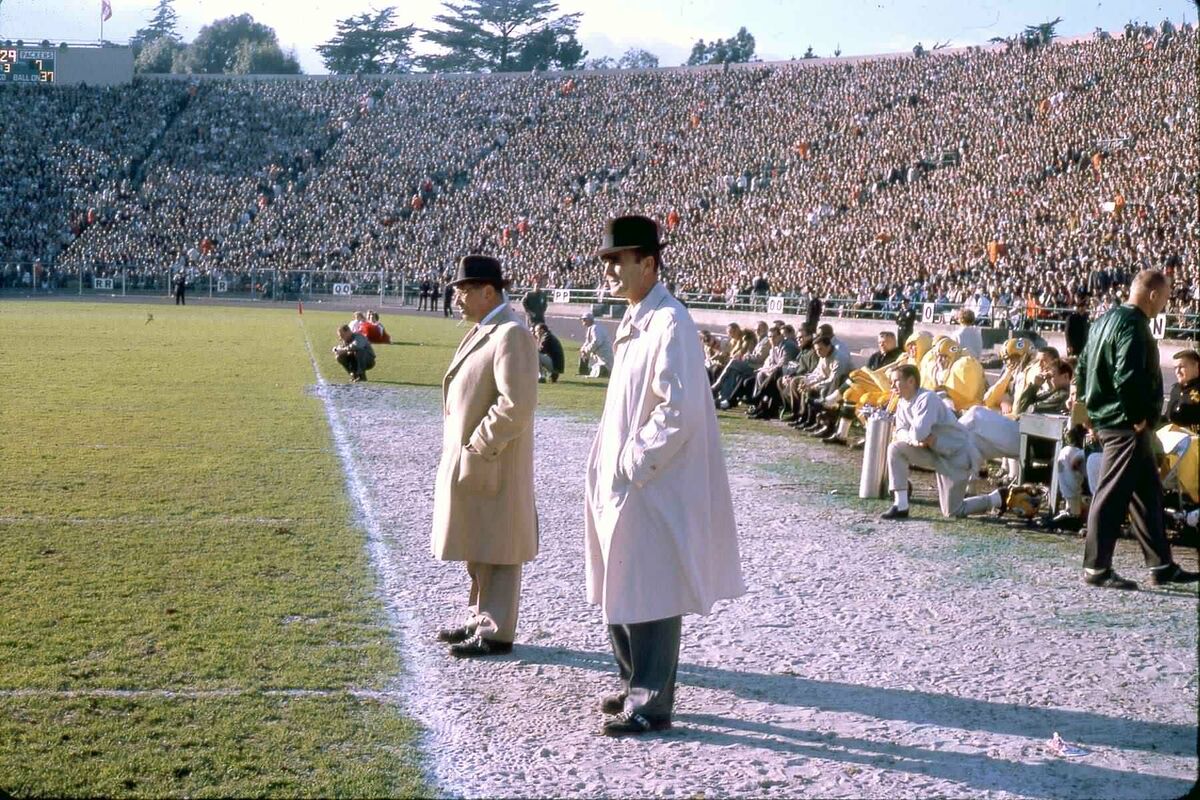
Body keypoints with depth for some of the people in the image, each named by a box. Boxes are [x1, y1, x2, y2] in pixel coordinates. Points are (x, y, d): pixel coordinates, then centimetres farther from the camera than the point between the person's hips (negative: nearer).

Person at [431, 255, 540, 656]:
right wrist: (456, 448, 14)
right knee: (476, 548, 18)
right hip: (468, 462, 10)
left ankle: (496, 632, 8)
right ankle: (480, 619, 29)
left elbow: (517, 404, -26)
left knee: (495, 551, 0)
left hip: (492, 466, -10)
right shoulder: (482, 331, 13)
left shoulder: (511, 335, -18)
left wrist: (477, 446, -19)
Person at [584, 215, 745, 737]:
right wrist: (610, 461, 12)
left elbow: (679, 411, -23)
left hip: (653, 488, -10)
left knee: (649, 595, -1)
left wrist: (633, 464, -18)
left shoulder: (668, 323, -17)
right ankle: (635, 685, 31)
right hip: (621, 481, 10)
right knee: (618, 591, 17)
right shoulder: (633, 321, 12)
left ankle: (651, 704, 9)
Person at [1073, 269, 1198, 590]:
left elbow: (1082, 368, 19)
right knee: (1112, 494, -5)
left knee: (1147, 491, 15)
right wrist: (1139, 417, -16)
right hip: (1126, 424, -11)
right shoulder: (1134, 325, -17)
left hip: (1105, 416, 11)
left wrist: (1091, 407, 20)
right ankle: (1096, 568, 0)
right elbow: (1127, 377, -27)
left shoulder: (1106, 320, 14)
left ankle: (1161, 565, 21)